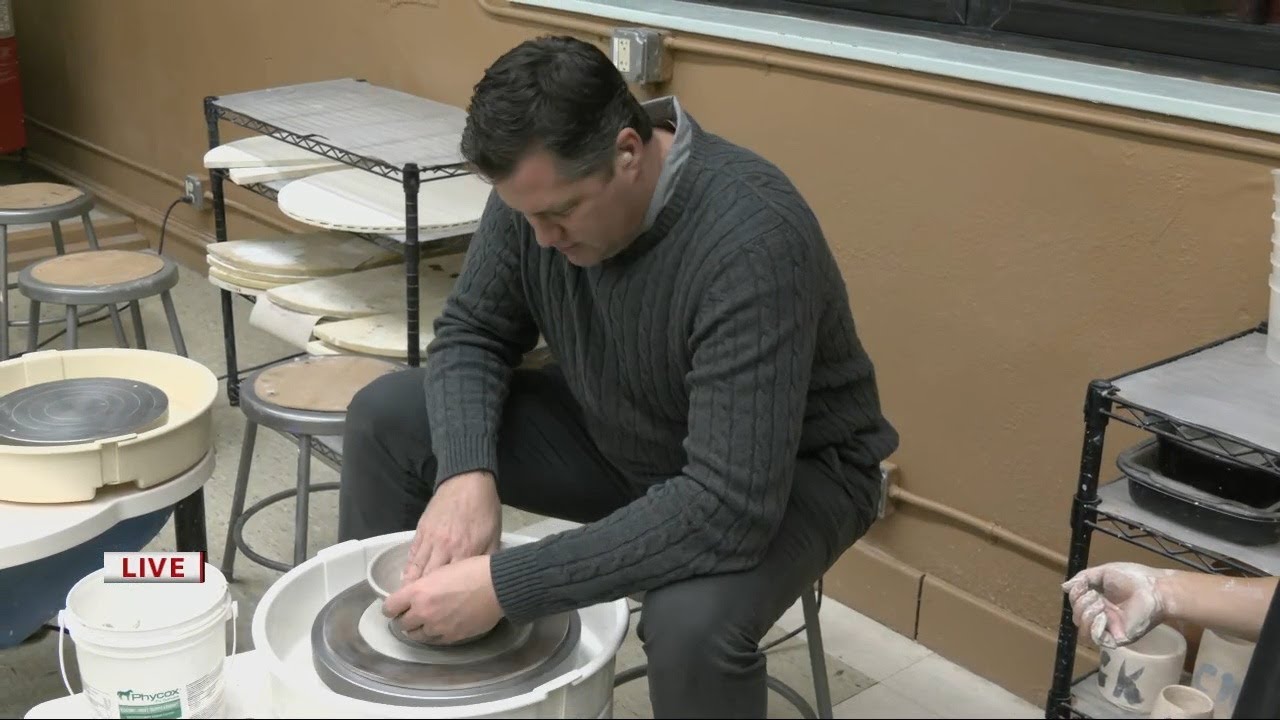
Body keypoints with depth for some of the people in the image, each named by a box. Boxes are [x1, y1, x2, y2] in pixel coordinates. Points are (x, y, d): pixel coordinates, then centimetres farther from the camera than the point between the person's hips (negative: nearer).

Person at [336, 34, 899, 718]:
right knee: (387, 418, -4)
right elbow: (469, 334, -4)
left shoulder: (753, 242, -37)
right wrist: (467, 473, -24)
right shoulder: (542, 184, -17)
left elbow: (729, 507, -40)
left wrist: (503, 585, -39)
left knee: (693, 618, -38)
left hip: (788, 472, -6)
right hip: (616, 435, 6)